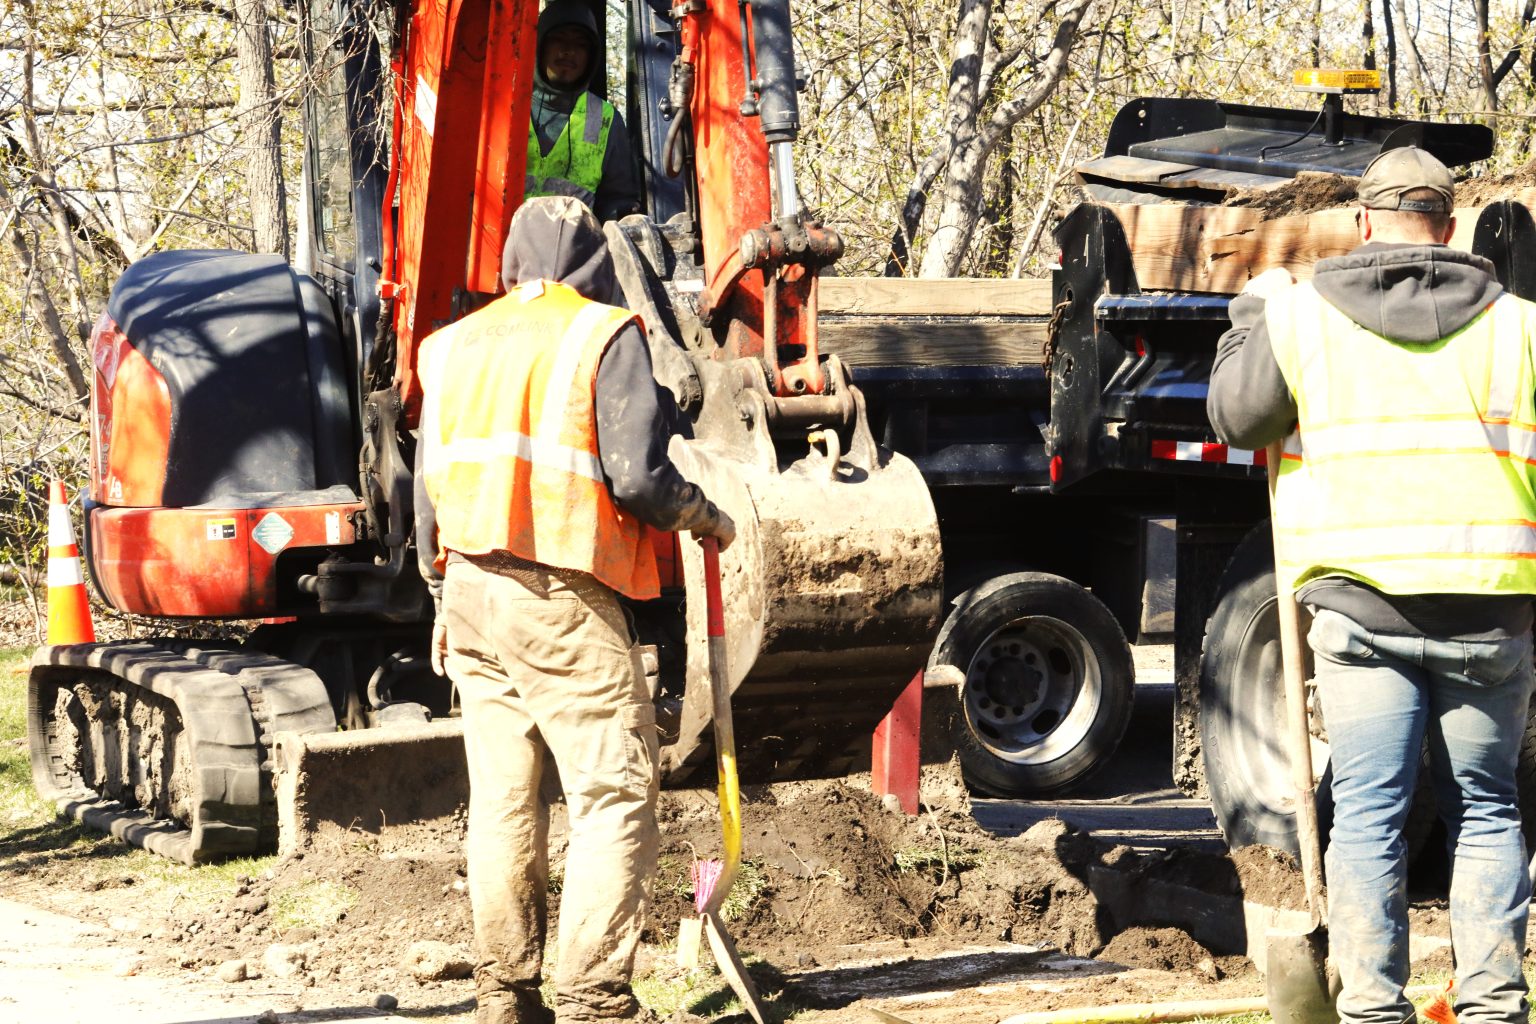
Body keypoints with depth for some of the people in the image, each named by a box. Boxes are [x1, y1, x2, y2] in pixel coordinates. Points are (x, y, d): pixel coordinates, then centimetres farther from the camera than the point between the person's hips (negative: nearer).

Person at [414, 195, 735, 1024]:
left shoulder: (456, 345, 14)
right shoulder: (603, 335, -5)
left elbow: (430, 487, 17)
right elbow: (638, 478, -13)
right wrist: (706, 518, 5)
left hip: (471, 590, 7)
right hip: (561, 606, -7)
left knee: (501, 801, 13)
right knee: (615, 797, -4)